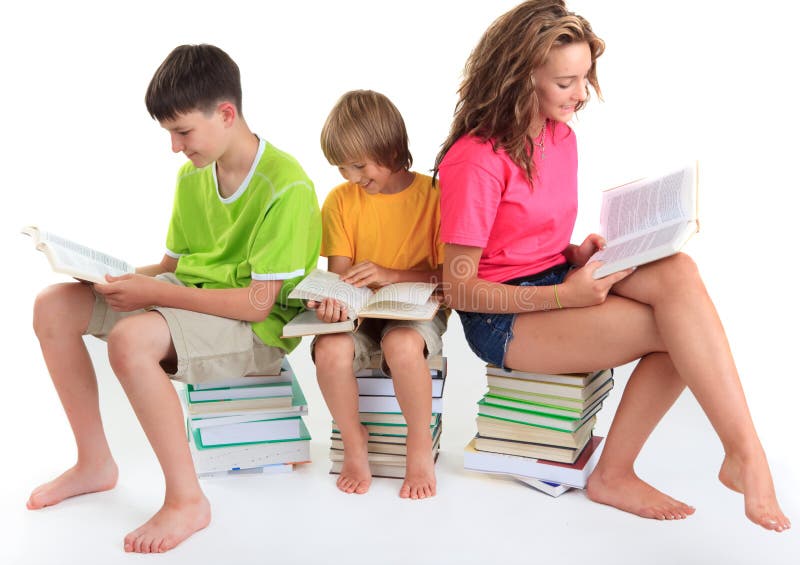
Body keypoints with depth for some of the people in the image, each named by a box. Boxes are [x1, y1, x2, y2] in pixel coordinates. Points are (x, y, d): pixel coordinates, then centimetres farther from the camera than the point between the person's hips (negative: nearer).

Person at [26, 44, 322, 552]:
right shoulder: (192, 175, 7)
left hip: (256, 332, -9)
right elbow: (175, 263, 15)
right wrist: (120, 279, -5)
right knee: (53, 305, -2)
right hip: (187, 301, 9)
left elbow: (258, 303, -22)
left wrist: (154, 292, -22)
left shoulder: (286, 187, -19)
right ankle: (95, 463, 10)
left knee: (131, 338, -35)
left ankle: (186, 500, -18)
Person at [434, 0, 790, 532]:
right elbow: (459, 289, -16)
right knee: (681, 325, -22)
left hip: (557, 282, 7)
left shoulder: (562, 136, 8)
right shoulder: (477, 160, -17)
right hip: (502, 317, -7)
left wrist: (577, 255, -3)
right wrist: (565, 295, -23)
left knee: (676, 272, -23)